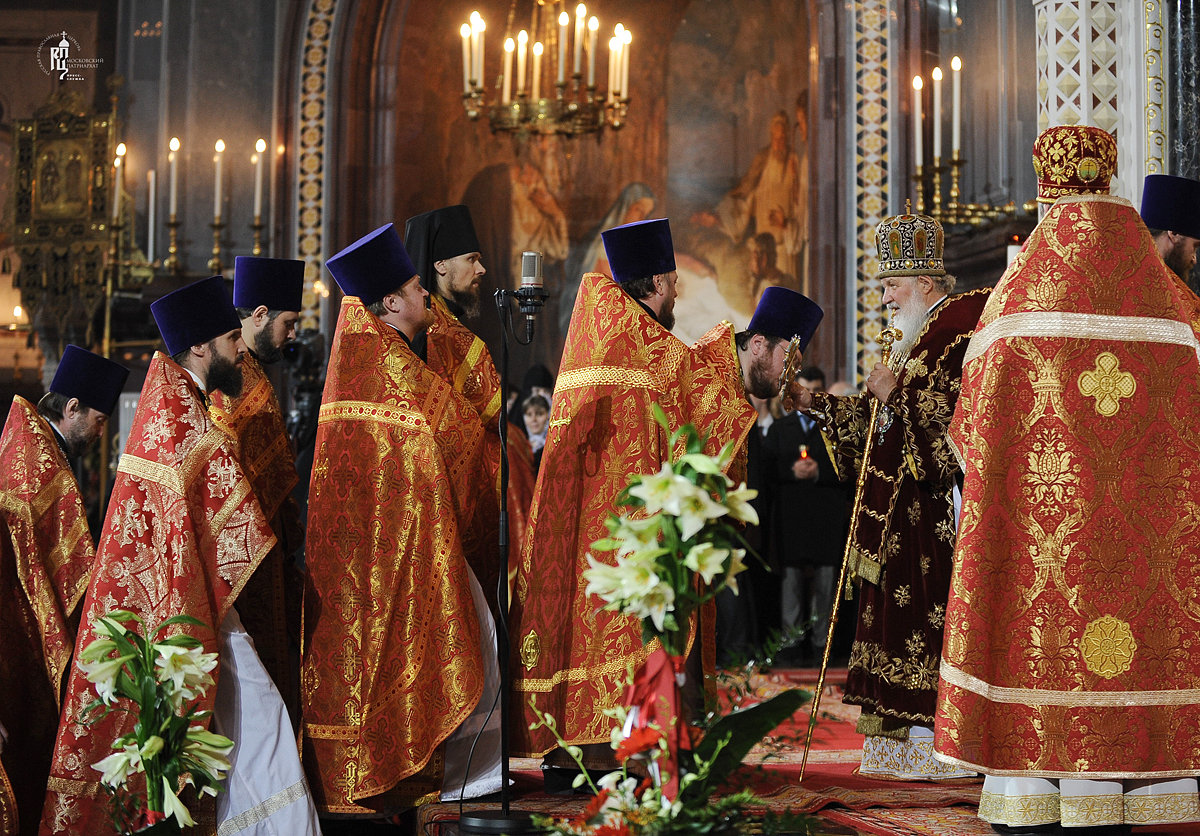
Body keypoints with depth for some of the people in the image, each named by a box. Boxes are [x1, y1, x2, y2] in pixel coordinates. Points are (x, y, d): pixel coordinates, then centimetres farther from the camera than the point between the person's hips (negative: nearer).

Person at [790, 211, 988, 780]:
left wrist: (896, 394, -17)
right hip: (902, 513, 9)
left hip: (940, 509, -9)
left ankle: (940, 741, -4)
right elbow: (877, 426, 21)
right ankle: (909, 739, 12)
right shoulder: (915, 342, 21)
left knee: (934, 612, -9)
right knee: (904, 610, 8)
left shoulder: (961, 333, -9)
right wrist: (818, 405, 13)